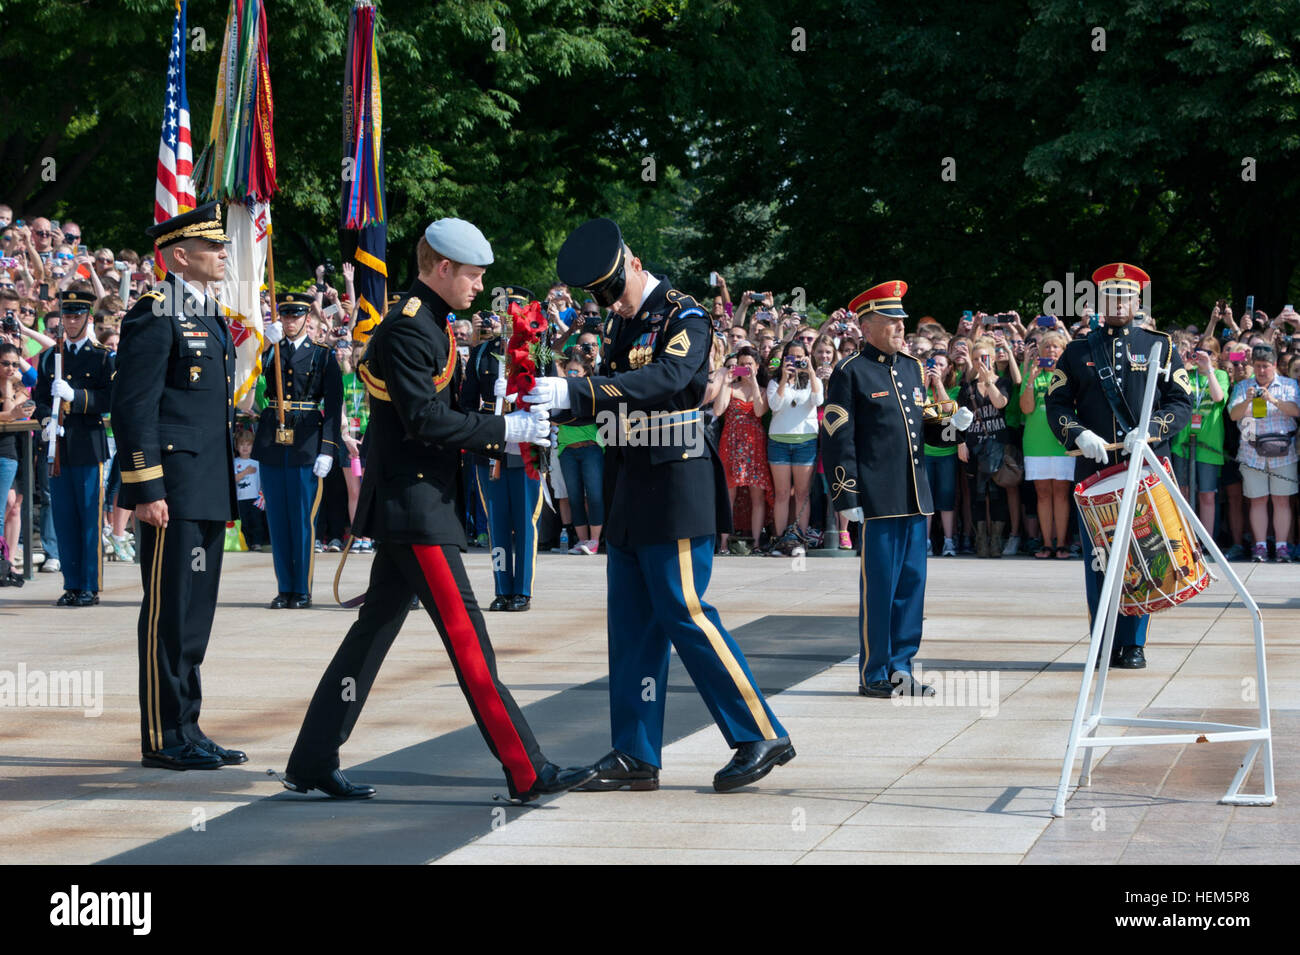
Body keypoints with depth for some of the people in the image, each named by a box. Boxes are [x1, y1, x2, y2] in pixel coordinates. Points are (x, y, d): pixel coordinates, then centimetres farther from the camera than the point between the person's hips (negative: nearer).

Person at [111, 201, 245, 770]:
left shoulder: (210, 314, 19)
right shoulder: (155, 314, -10)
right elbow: (133, 407, -15)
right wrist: (147, 489, -19)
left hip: (208, 492, 9)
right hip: (174, 490, -9)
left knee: (195, 612, 12)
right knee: (169, 612, -5)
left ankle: (186, 731, 18)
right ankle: (164, 739, 0)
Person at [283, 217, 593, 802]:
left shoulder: (428, 325, 17)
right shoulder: (407, 327, -16)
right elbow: (426, 420, -22)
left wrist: (500, 435, 7)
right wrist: (506, 429, -17)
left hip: (415, 502, 11)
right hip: (413, 506, -11)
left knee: (377, 626, 12)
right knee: (465, 633, -10)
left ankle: (312, 764, 16)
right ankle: (526, 772, -10)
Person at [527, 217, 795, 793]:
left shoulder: (685, 318, -10)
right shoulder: (624, 324, 15)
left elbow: (668, 377, -28)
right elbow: (611, 395, 13)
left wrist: (578, 392, -37)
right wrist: (555, 407, -9)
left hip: (676, 491, -8)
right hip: (630, 496, 8)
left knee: (682, 611, -9)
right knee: (632, 624, 6)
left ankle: (762, 735, -1)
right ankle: (636, 756, 9)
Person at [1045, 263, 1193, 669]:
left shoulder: (1161, 347, 9)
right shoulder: (1077, 351, 11)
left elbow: (1182, 402, 4)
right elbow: (1056, 404, 7)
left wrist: (1150, 429, -14)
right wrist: (1079, 434, -13)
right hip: (1094, 469, 1)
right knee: (1098, 558, 1)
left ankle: (1134, 644, 6)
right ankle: (1105, 645, 7)